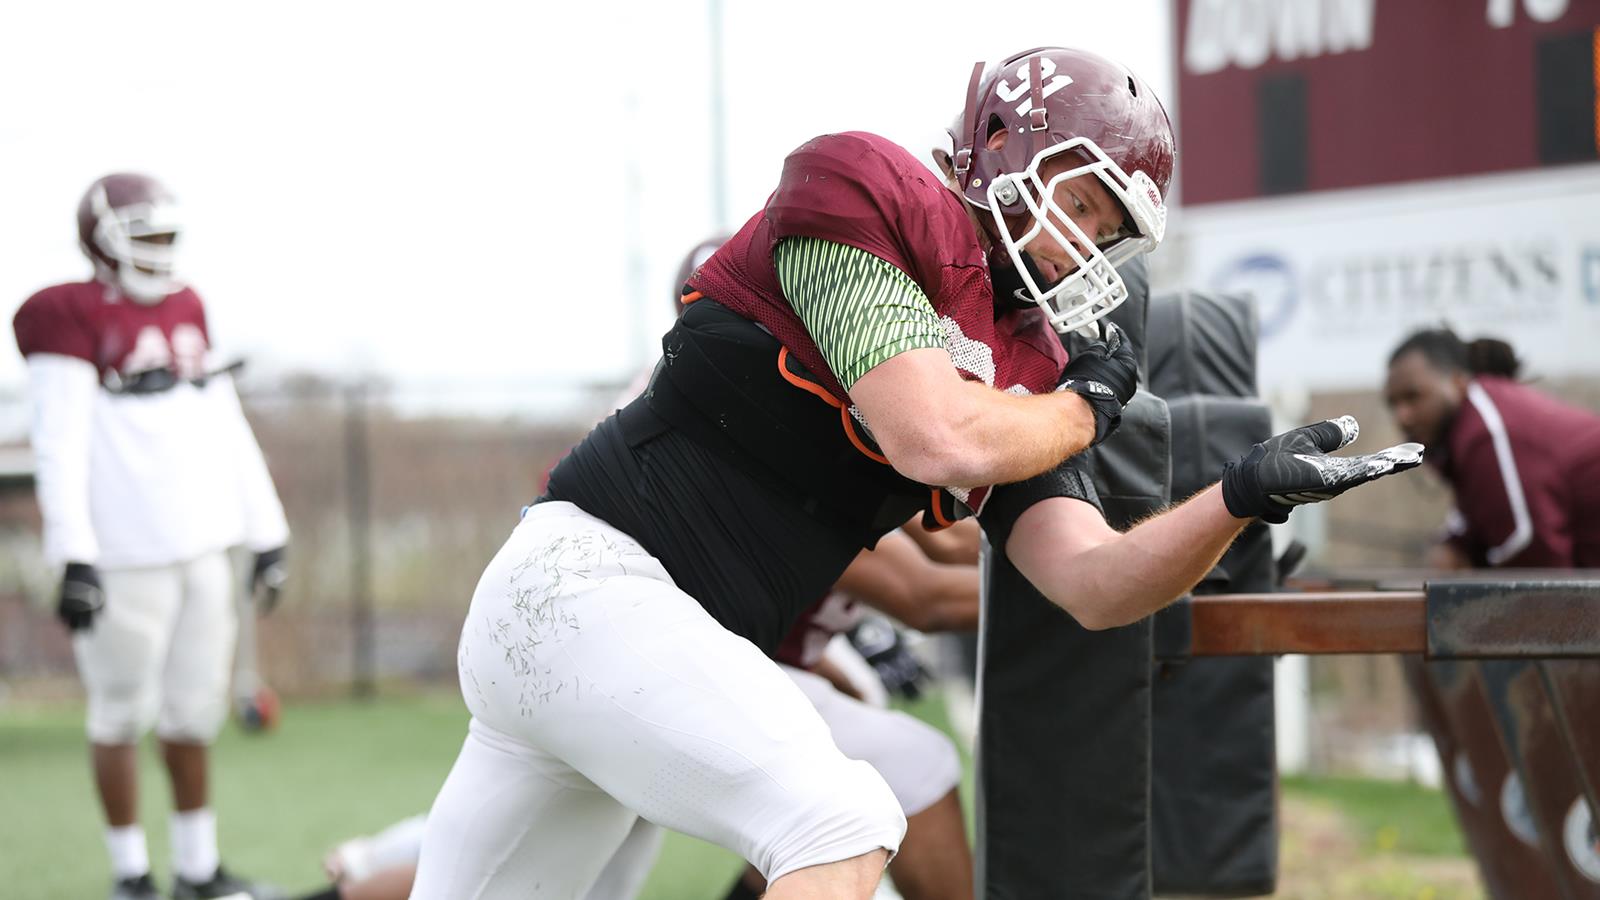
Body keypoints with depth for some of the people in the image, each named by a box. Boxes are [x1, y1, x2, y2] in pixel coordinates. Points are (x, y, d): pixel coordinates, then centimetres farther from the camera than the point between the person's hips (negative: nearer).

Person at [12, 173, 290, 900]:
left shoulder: (186, 312, 15)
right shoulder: (73, 319, -7)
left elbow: (228, 431, 18)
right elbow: (60, 445, -12)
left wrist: (266, 533, 17)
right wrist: (74, 556, -18)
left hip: (202, 545, 7)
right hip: (125, 556, -7)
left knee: (195, 708, 11)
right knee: (122, 714, 3)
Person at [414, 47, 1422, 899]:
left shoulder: (1023, 370, 12)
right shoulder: (859, 187, -10)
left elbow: (1096, 585, 5)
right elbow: (938, 438, -21)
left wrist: (1244, 495, -11)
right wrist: (1084, 408, -1)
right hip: (590, 579, -9)